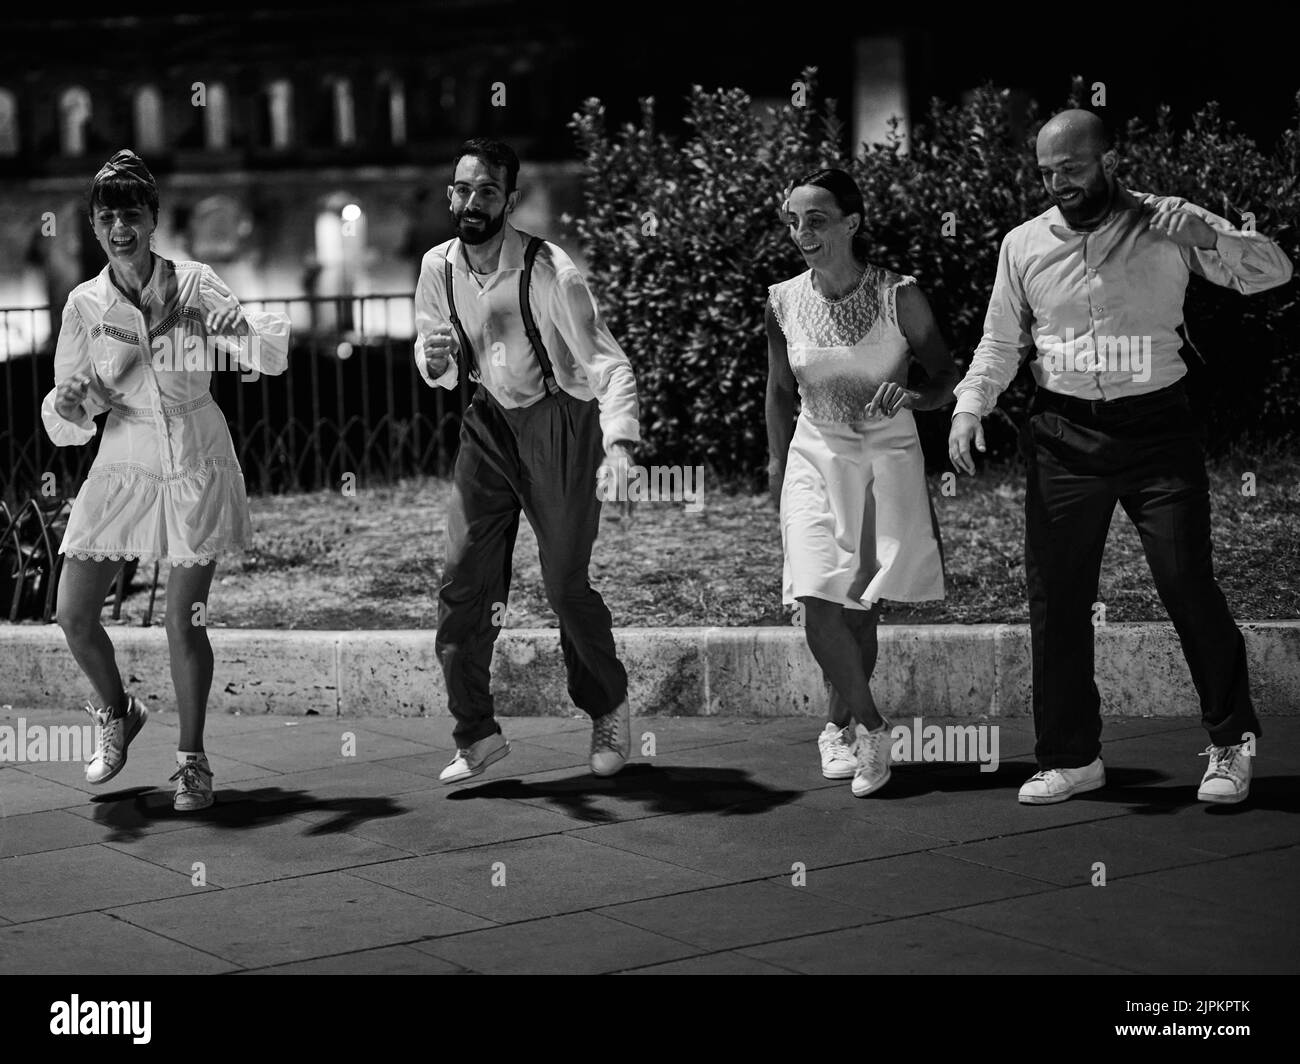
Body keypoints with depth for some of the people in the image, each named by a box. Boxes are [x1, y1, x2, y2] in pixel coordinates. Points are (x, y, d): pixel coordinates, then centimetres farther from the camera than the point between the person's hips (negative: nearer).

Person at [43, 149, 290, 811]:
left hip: (196, 469, -2)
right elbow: (67, 427, 2)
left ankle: (192, 760, 14)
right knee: (72, 614, -3)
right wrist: (68, 404, -21)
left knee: (184, 619, -4)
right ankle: (117, 713, 27)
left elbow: (272, 358, -14)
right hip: (123, 466, 2)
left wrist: (244, 328, -35)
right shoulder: (84, 305, -3)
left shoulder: (194, 285, -7)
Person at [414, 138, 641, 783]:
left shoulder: (550, 272, -21)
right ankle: (476, 731, 5)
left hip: (560, 421, -5)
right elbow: (437, 370, 9)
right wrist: (435, 359, -16)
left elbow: (607, 363, -23)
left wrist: (618, 440, -39)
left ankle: (608, 708, 27)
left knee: (566, 584, 0)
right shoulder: (439, 267, -3)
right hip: (490, 420, 5)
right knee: (463, 577, -5)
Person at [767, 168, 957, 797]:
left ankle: (839, 728, 24)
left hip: (888, 458, -1)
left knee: (860, 607, 3)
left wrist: (912, 397, -21)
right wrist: (777, 463, 16)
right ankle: (871, 727, 4)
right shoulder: (783, 303, -3)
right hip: (816, 460, 2)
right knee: (818, 607, -13)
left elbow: (946, 374, 0)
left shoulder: (898, 296, -11)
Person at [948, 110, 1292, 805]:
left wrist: (1204, 238, -20)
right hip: (1063, 435, 3)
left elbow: (1273, 270, -3)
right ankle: (1071, 758, 14)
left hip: (1157, 431, -3)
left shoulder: (1164, 225, -1)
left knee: (1188, 585, -6)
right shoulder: (1024, 245, 6)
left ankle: (1231, 743, 11)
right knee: (1056, 597, 3)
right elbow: (1000, 342, 16)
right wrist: (969, 407, 1)